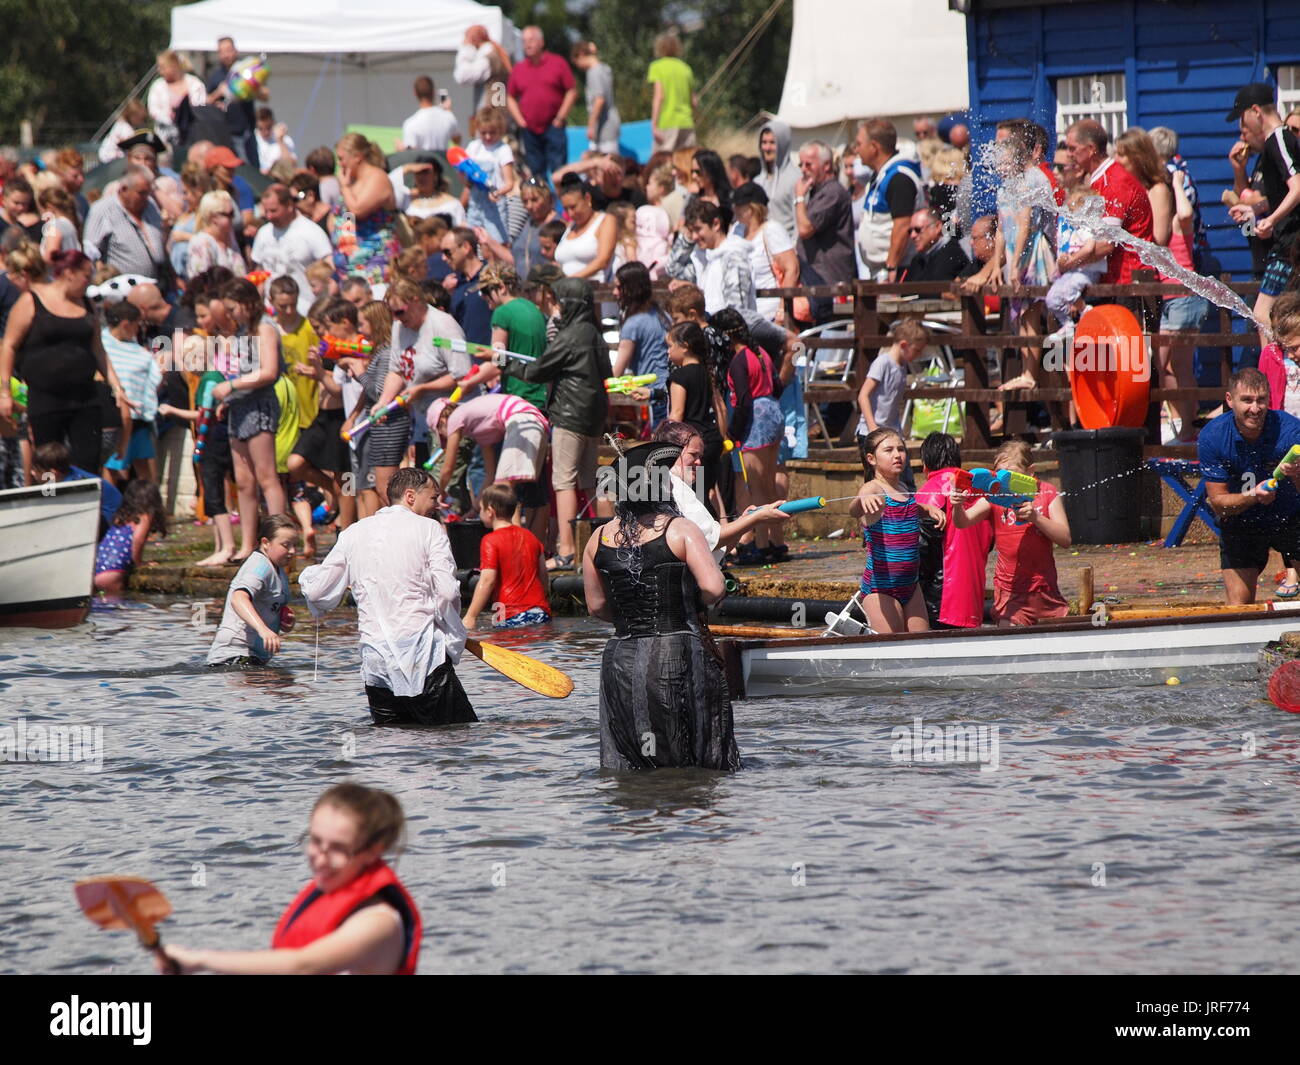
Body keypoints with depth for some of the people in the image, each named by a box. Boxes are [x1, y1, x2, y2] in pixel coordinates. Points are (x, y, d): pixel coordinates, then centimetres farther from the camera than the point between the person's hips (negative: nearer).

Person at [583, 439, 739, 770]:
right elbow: (713, 588, -17)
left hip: (620, 661, 4)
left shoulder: (599, 539, 5)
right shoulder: (680, 530, -9)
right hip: (678, 656, -4)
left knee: (623, 770, 9)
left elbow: (597, 607, 12)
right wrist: (691, 605, 4)